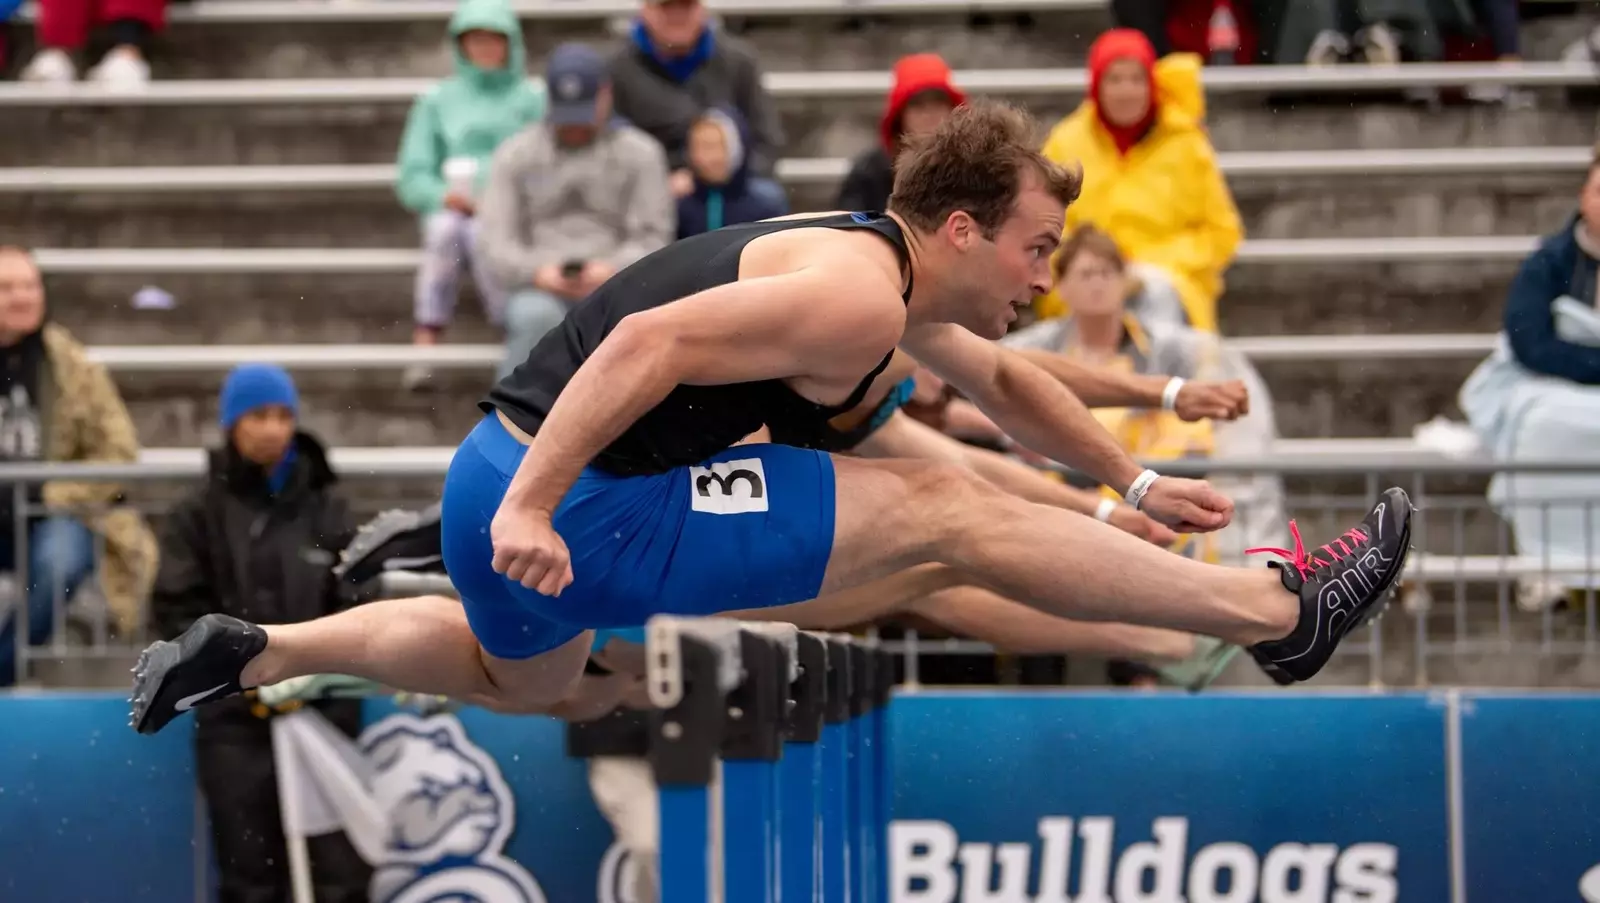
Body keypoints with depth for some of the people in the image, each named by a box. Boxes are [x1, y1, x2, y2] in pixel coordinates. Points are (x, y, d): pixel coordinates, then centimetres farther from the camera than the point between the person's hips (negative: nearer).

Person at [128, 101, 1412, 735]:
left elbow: (1005, 383, 34)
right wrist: (532, 510, -30)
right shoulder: (857, 297, -16)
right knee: (942, 509, -9)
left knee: (521, 681, 42)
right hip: (571, 517, -10)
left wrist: (1134, 483, 36)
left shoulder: (884, 269, 16)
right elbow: (653, 344, -26)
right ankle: (1276, 613, -6)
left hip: (507, 481, 10)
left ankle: (254, 656, 31)